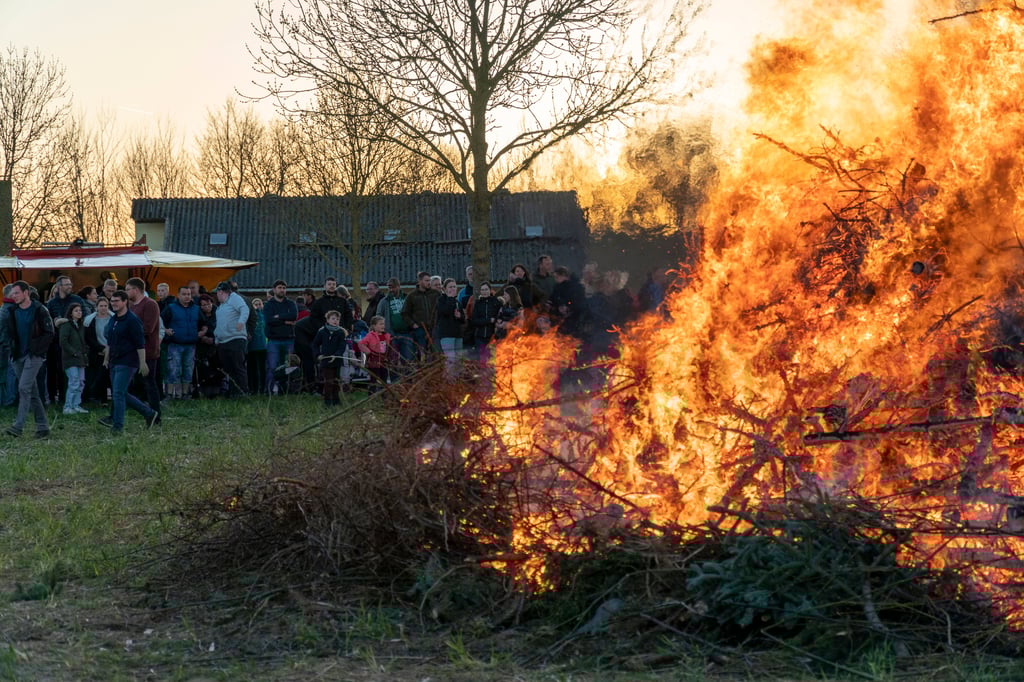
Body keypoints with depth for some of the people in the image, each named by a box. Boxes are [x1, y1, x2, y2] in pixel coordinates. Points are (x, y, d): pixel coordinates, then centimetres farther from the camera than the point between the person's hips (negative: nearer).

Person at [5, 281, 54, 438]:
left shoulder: (40, 310, -8)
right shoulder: (13, 312, 9)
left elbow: (49, 333, -8)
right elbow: (10, 334, 17)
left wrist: (36, 348, -13)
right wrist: (13, 349, 3)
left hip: (34, 355, -6)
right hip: (19, 356, 6)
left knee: (24, 388, -17)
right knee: (32, 392, 9)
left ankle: (18, 425, -19)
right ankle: (43, 427, 15)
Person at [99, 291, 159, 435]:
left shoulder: (132, 320, -13)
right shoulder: (113, 320, 14)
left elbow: (140, 343, -16)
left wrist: (142, 363, -19)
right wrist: (106, 358, 23)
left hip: (127, 363, -9)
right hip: (115, 362, 9)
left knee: (118, 393, -12)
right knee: (121, 394, 11)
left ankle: (118, 426, -6)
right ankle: (149, 413, 23)